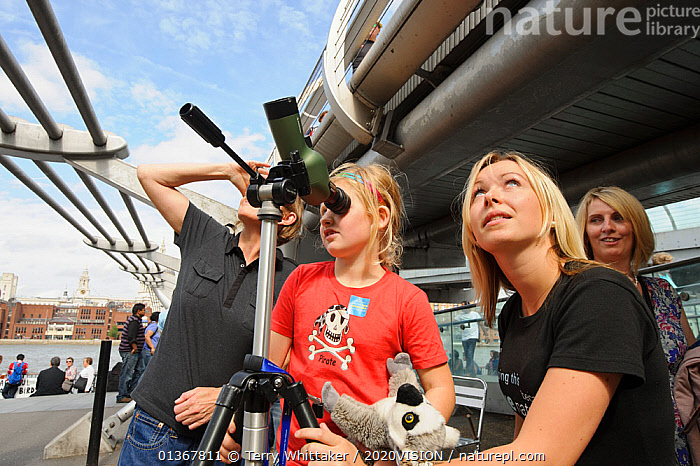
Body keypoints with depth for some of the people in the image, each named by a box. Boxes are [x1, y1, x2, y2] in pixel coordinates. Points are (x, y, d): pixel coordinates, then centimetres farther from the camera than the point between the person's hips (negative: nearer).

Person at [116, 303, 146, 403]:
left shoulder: (135, 320, 17)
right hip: (130, 352, -11)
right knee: (126, 375, -5)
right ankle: (121, 396, 1)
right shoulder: (134, 321, -16)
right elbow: (131, 337, -23)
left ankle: (130, 393, 21)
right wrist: (135, 348, -21)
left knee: (137, 372, 14)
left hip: (135, 353, 11)